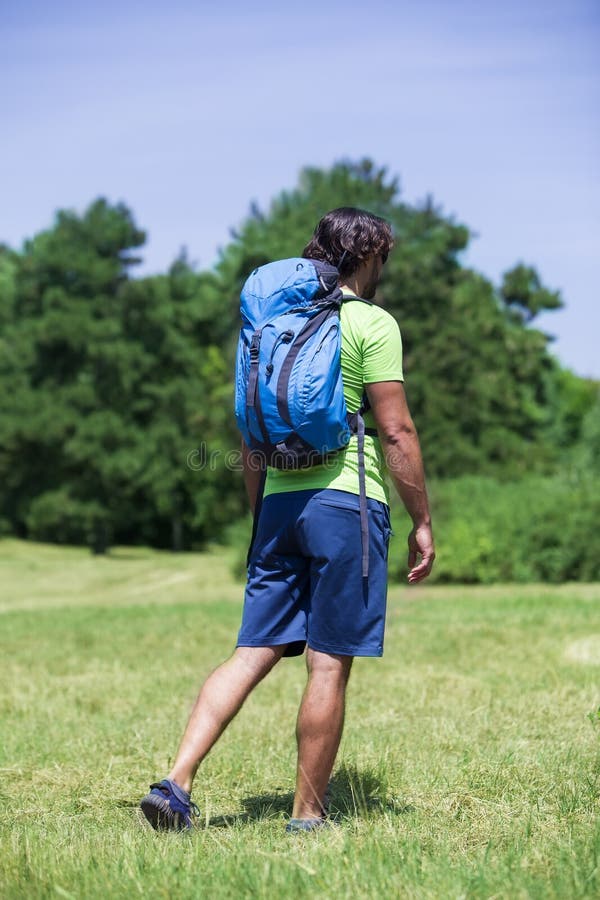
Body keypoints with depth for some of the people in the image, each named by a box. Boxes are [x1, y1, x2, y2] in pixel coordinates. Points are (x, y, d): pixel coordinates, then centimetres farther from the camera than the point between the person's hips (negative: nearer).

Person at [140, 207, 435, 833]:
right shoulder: (372, 324, -4)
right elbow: (395, 432, -9)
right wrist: (422, 521, -2)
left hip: (280, 501, 6)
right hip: (347, 500, -6)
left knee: (254, 652, 6)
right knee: (329, 664, -1)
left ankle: (176, 782, -6)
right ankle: (308, 816, 5)